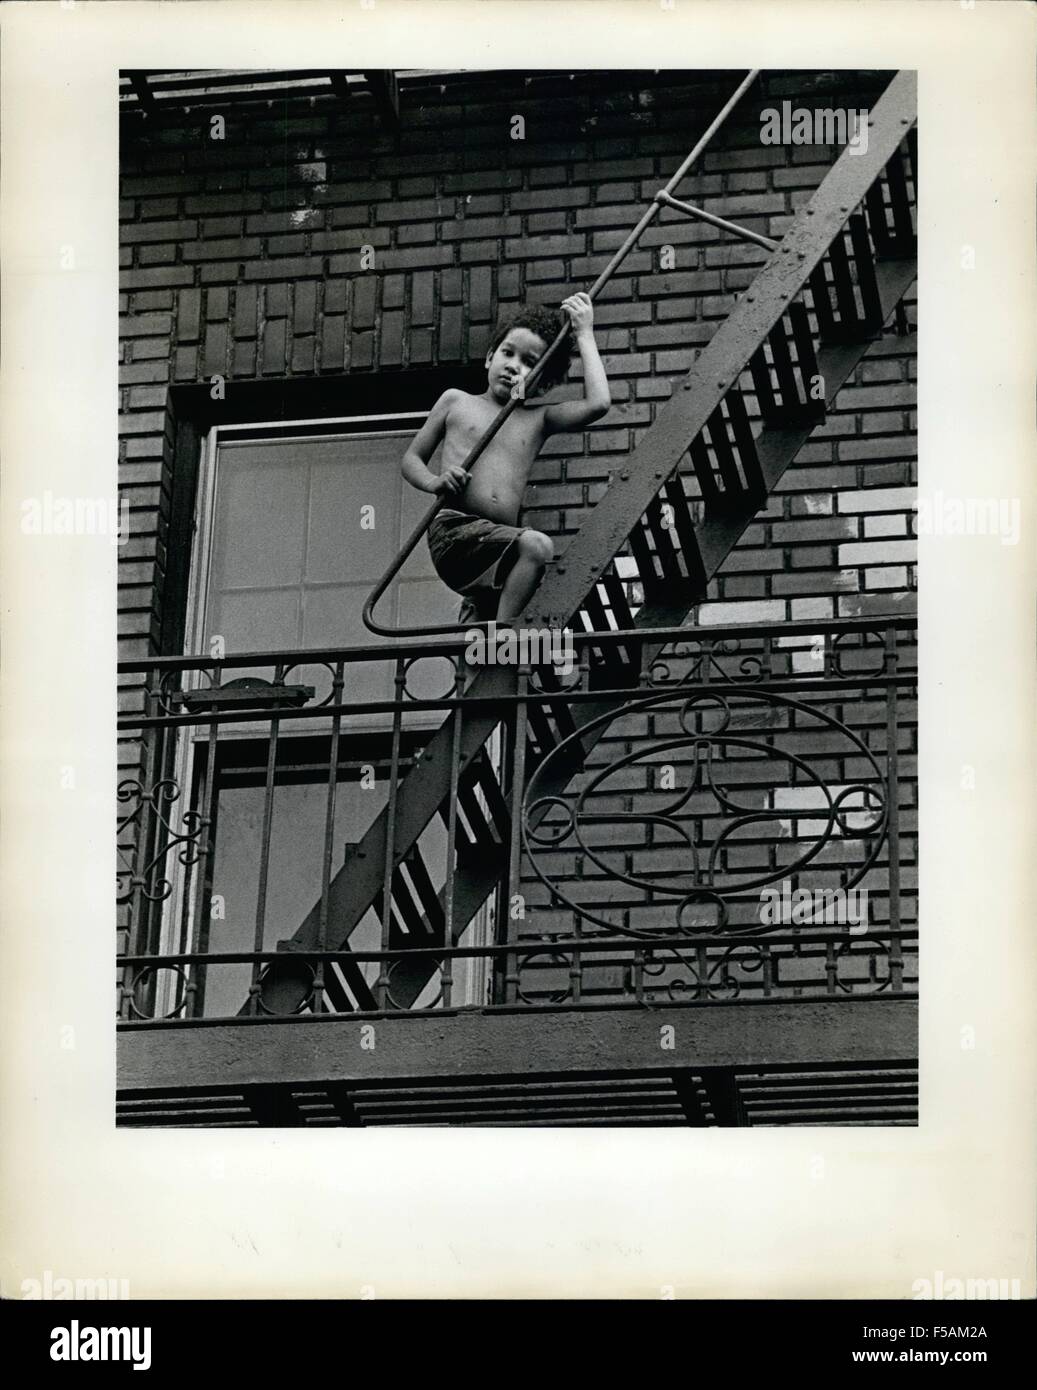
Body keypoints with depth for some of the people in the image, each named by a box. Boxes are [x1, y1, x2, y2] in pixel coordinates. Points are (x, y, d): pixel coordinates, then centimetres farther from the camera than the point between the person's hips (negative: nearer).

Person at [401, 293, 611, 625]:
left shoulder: (538, 419, 17)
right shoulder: (456, 401, 15)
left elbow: (598, 403, 2)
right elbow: (411, 459, 17)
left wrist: (584, 335, 10)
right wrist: (434, 482, -7)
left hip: (497, 543, 5)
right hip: (454, 528, -5)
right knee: (537, 545, -29)